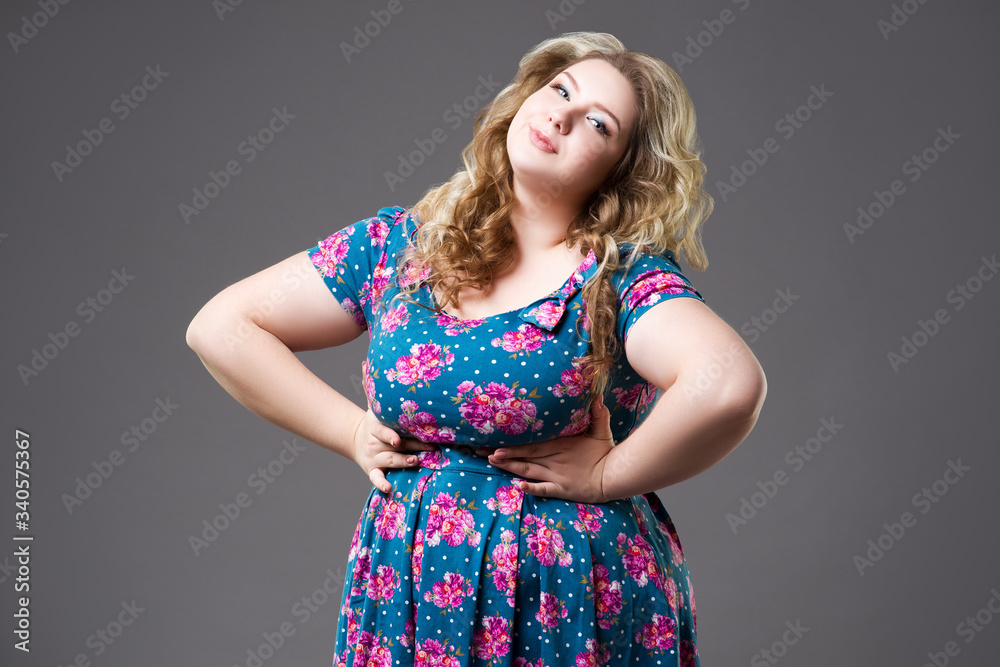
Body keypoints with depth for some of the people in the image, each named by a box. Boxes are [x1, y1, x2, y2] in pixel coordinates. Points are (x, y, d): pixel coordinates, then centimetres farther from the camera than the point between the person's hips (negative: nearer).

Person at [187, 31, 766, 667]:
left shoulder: (622, 276, -11)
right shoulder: (400, 243, 1)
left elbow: (731, 384, -31)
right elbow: (220, 327, 2)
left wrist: (608, 473, -20)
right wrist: (351, 432, -3)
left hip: (572, 612, -3)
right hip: (405, 593, 4)